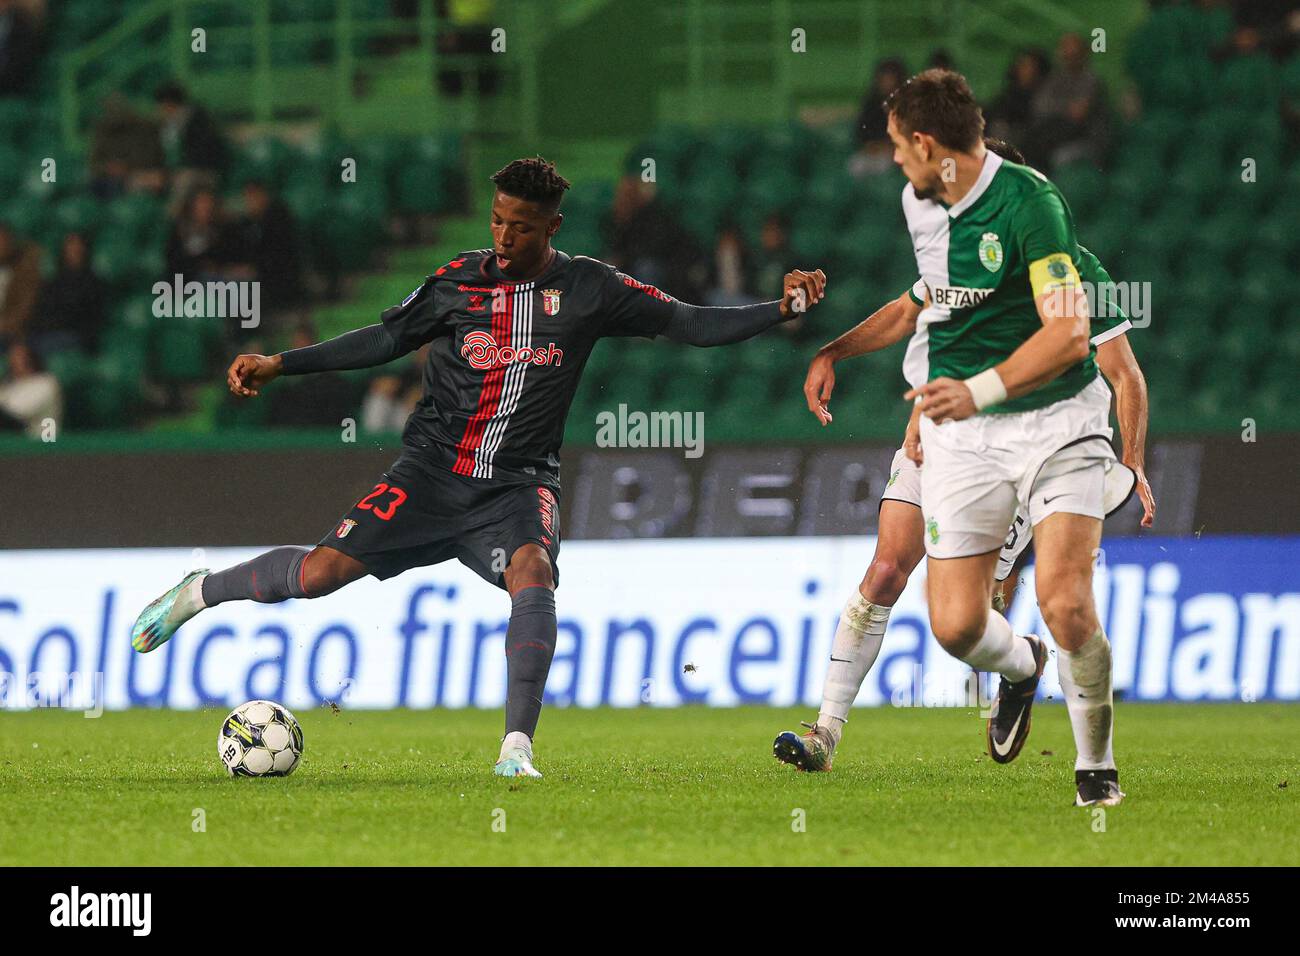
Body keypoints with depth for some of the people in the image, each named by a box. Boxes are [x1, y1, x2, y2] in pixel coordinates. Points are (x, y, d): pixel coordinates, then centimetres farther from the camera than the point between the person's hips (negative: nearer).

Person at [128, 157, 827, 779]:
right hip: (433, 468, 0)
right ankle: (198, 593, 17)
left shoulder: (588, 289, -1)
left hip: (518, 484, 0)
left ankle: (517, 749, -32)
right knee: (323, 570, -10)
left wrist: (782, 308, -10)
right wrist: (280, 365, 11)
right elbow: (383, 340, 13)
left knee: (532, 573, -31)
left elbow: (690, 325, 1)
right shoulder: (458, 282, 2)